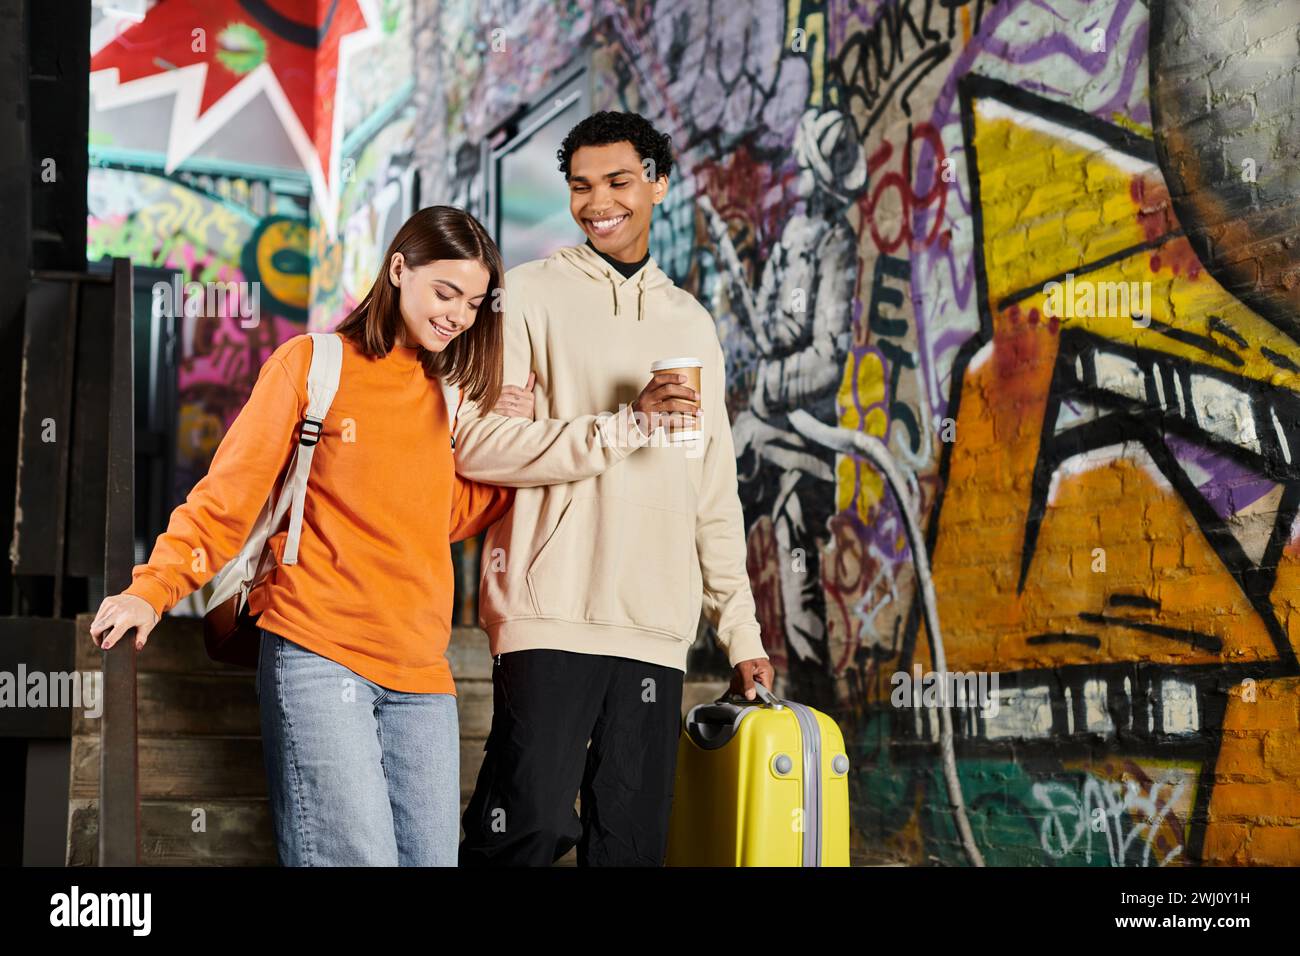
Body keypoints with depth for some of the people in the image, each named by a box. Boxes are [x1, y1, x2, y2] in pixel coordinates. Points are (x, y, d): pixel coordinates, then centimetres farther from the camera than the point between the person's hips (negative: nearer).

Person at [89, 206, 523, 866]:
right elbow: (230, 491, -3)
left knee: (431, 856, 4)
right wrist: (155, 587, -14)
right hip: (319, 656, -6)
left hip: (420, 672, 6)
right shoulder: (313, 362, 1)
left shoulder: (448, 392, 17)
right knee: (360, 856, -15)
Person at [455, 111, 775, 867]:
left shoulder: (691, 322, 18)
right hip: (552, 611, -4)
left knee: (634, 841, 6)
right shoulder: (534, 294, 3)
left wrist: (740, 628, 17)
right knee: (535, 824, -13)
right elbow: (477, 442, -10)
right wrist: (626, 424, -15)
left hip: (657, 629, 5)